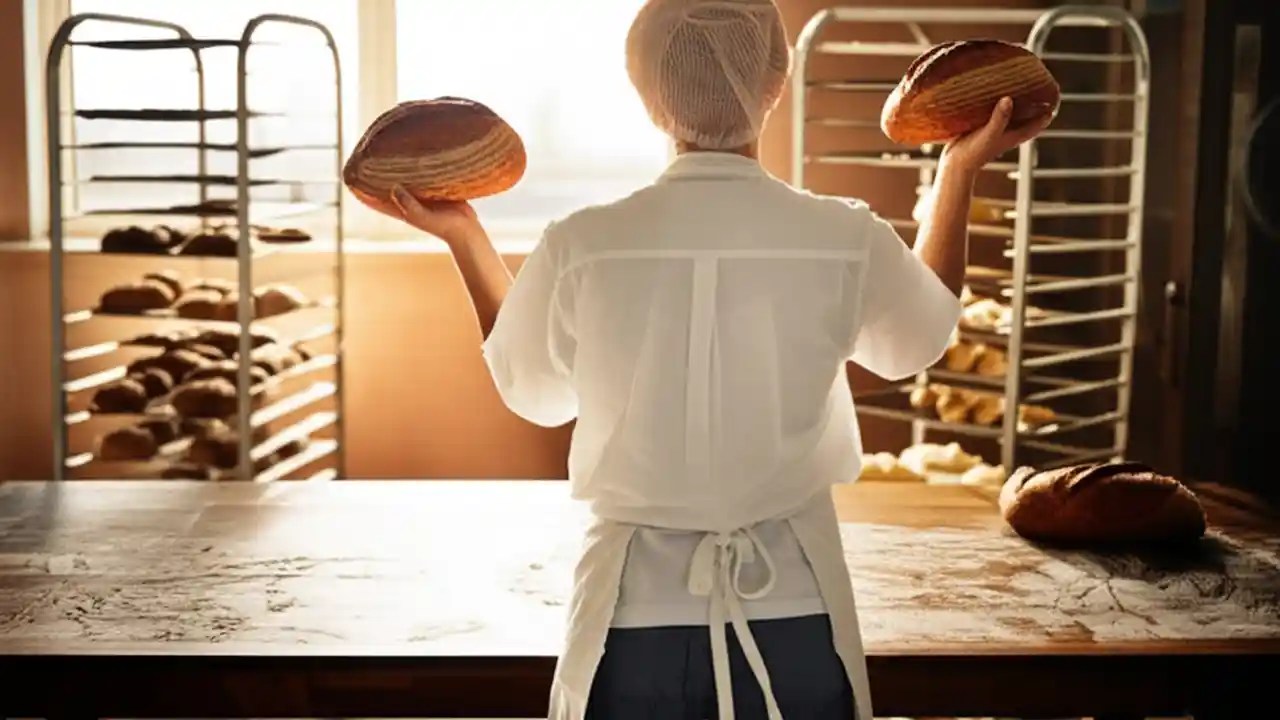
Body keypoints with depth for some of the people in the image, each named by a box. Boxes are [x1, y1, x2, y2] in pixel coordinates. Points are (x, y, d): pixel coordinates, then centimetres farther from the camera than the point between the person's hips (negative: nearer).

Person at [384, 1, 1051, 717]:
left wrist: (464, 237, 18)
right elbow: (919, 342, 12)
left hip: (636, 615, 0)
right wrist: (960, 173, 21)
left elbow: (530, 388, 8)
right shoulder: (846, 240, -11)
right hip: (794, 612, 1)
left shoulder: (581, 247, -12)